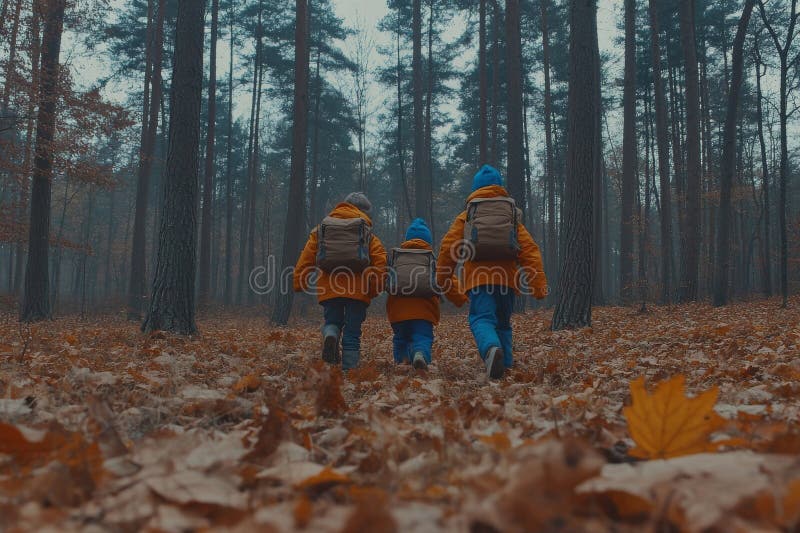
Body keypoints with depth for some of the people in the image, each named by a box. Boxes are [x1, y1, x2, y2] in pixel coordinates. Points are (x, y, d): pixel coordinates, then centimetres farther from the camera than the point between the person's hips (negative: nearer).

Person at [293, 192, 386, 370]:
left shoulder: (320, 230, 16)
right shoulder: (367, 233, 11)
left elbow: (306, 258, 9)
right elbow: (380, 261, -1)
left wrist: (299, 283, 11)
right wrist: (374, 289, 1)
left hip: (328, 288, 1)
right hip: (357, 289, -1)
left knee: (332, 321, 18)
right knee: (352, 333, 8)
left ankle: (330, 336, -16)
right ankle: (349, 369, 2)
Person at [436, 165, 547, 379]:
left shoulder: (466, 216, 13)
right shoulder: (512, 216, 18)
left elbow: (448, 247, 5)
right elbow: (529, 249, 8)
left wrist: (441, 279, 13)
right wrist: (539, 284, 5)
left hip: (478, 277, -3)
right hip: (506, 277, 3)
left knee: (481, 318, -12)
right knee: (503, 323, 18)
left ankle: (491, 348, -42)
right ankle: (505, 365, 14)